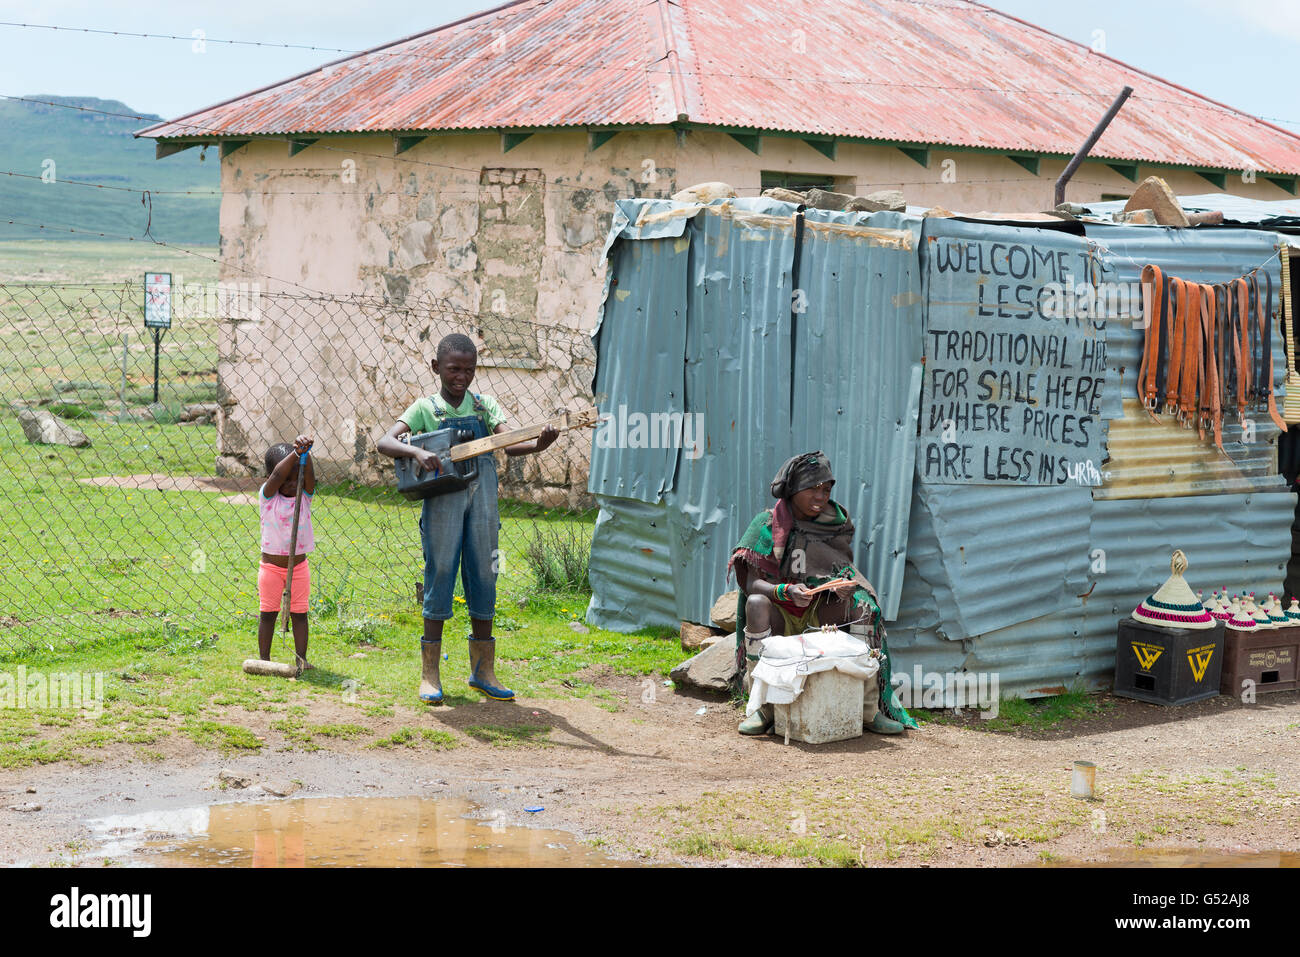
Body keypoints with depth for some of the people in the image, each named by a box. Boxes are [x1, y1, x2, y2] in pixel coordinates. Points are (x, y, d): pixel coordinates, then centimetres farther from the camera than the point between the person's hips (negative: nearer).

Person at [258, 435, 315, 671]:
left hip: (298, 566, 2)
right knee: (268, 613, 6)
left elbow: (309, 475, -19)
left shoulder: (305, 496, -1)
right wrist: (295, 453, -37)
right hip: (271, 565, -2)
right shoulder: (267, 496, -7)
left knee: (299, 613, 5)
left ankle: (301, 658, 12)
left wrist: (305, 453, -38)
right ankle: (264, 658, 15)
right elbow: (277, 476, -25)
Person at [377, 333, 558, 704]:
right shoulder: (425, 408, 1)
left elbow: (508, 443, -5)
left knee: (483, 580, 7)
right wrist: (417, 452, -29)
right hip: (442, 501, -3)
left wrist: (538, 444, -25)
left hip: (483, 502, 3)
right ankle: (430, 674, 7)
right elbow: (385, 442, -10)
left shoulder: (484, 405, 10)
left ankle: (482, 670, 17)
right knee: (440, 578, -1)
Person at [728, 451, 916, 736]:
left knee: (861, 606, -26)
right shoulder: (768, 524, -7)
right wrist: (787, 591, -33)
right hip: (779, 614, -3)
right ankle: (761, 707, -31)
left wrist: (845, 586, -24)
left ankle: (869, 709, -22)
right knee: (757, 604, -36)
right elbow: (752, 584, -14)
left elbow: (847, 573, 2)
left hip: (818, 611, 3)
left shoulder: (835, 525, 3)